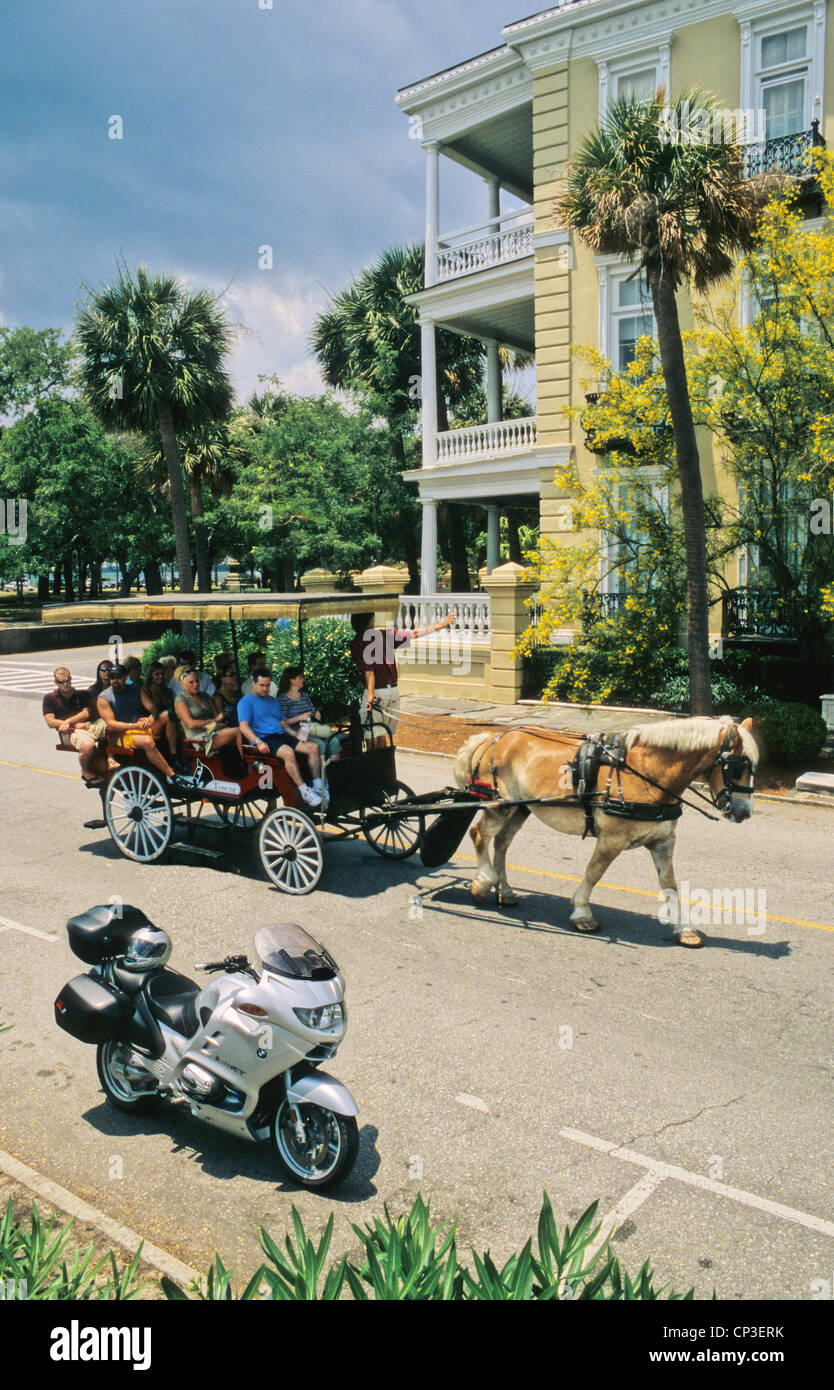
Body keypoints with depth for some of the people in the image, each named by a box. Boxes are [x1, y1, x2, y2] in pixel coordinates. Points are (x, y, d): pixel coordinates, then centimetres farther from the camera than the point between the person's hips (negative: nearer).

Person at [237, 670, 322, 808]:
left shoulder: (274, 701, 27)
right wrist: (259, 742, -24)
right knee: (288, 752, -36)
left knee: (313, 747, -12)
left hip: (281, 735, 7)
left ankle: (318, 786, -13)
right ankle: (304, 791, -34)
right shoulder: (246, 701, 5)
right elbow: (244, 727, -8)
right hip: (264, 738, -7)